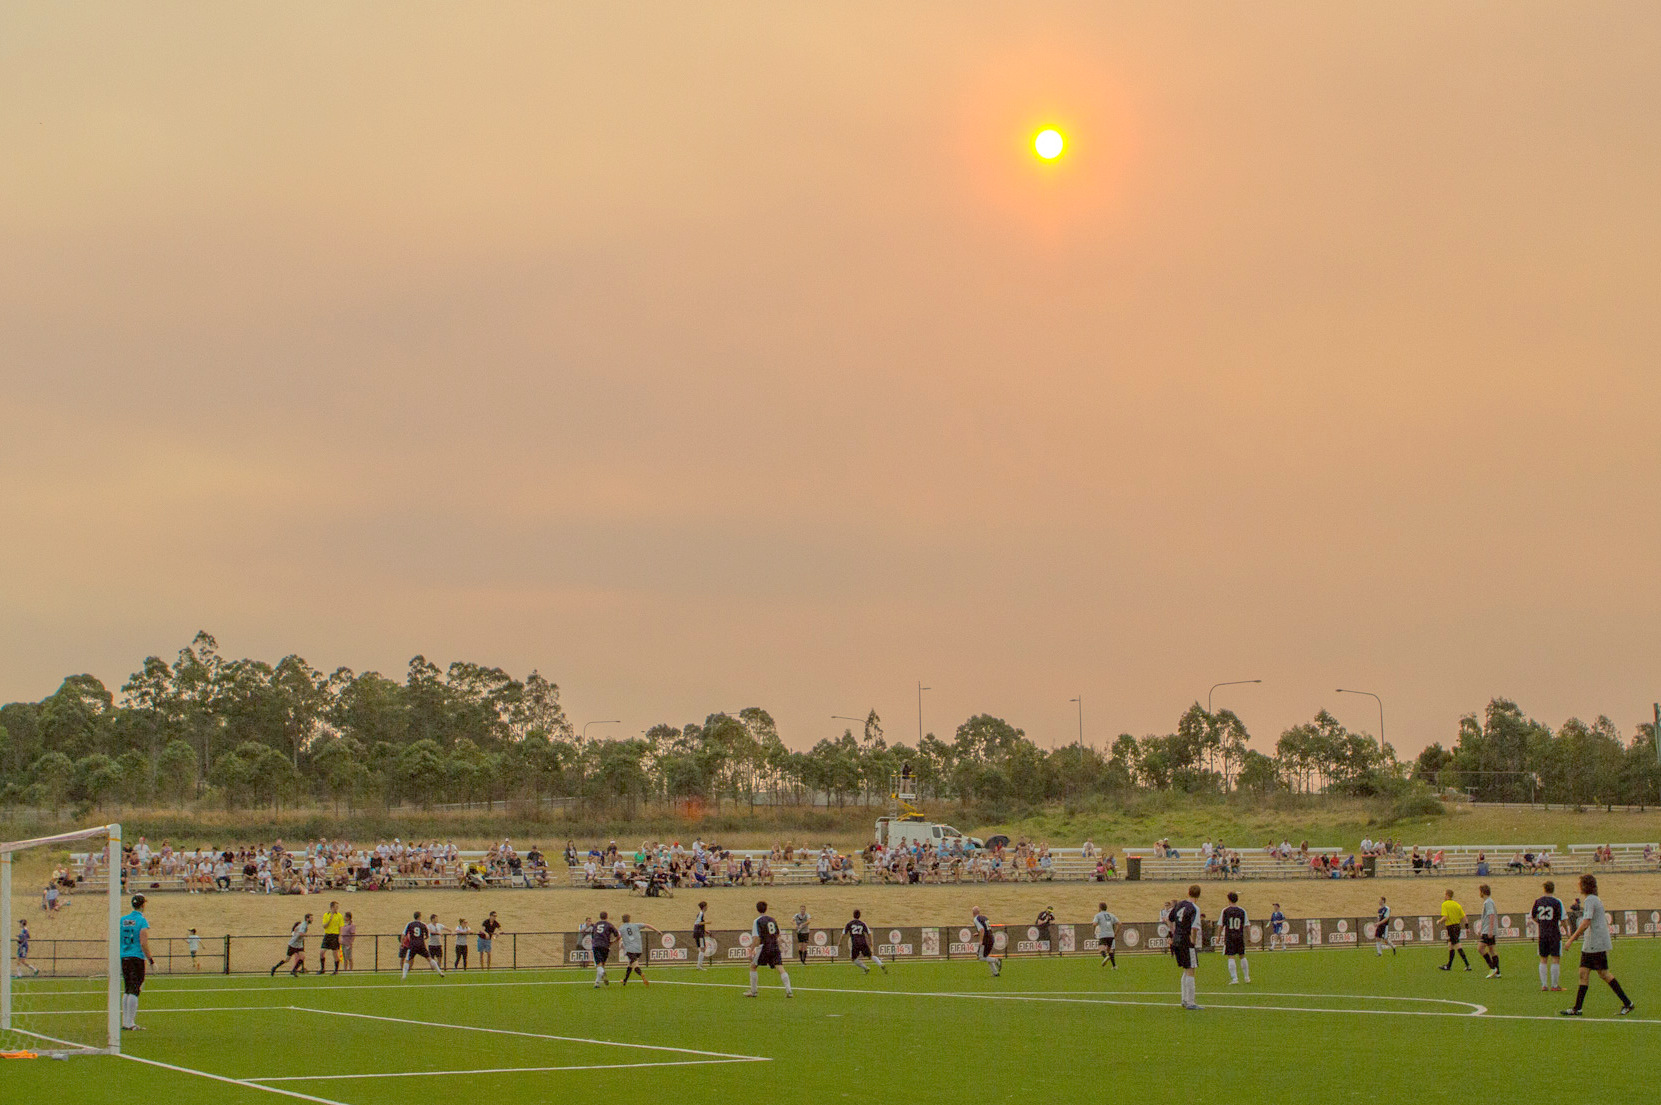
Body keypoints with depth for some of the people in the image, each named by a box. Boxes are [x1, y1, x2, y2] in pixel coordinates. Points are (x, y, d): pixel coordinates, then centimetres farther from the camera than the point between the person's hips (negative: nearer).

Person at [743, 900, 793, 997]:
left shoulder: (757, 921, -5)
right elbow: (777, 934, 20)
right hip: (775, 947, 5)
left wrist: (752, 951, -11)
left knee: (753, 966, 13)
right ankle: (789, 991, -15)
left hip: (764, 947, -5)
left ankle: (753, 991, 16)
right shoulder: (772, 920, 13)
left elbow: (757, 938, -14)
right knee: (780, 968, -3)